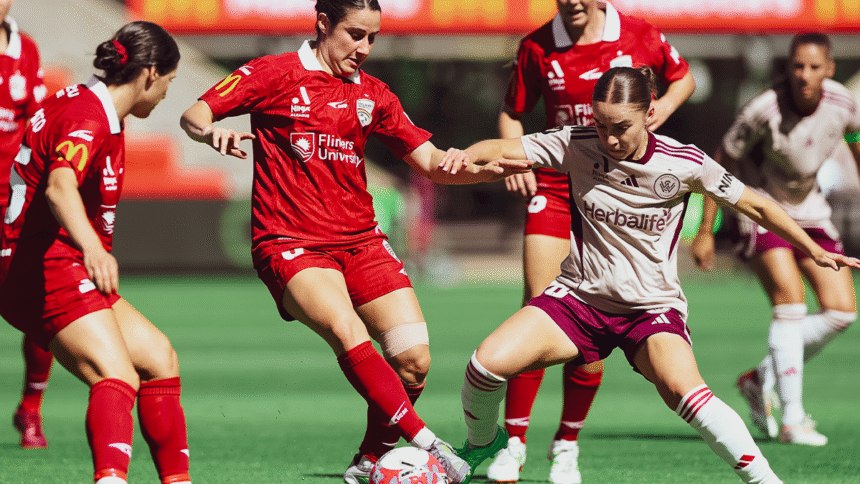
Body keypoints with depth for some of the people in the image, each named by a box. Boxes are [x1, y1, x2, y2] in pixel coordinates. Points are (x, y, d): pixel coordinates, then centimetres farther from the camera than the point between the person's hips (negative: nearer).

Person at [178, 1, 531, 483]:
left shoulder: (372, 94, 15)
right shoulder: (276, 74, 1)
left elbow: (430, 162, 14)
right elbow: (194, 115, -2)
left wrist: (483, 171, -6)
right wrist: (211, 131, -26)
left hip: (360, 240, 5)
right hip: (292, 244, -5)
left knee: (413, 359, -11)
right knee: (348, 333, -32)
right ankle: (426, 443, -32)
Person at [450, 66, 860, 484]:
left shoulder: (683, 163, -11)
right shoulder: (576, 146, -8)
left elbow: (756, 206, 1)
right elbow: (502, 150, -9)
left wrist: (814, 251, 1)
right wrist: (461, 157, -31)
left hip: (653, 306, -2)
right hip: (580, 295, 2)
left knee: (682, 389, -34)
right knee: (488, 363, -18)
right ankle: (481, 442, 15)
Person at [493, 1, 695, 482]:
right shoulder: (537, 46, -1)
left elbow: (683, 77, 16)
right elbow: (512, 113, 12)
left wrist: (665, 105, -4)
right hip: (555, 185, 0)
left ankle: (568, 445, 14)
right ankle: (514, 443, 0)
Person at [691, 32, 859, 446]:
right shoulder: (765, 110, -27)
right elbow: (722, 163, -15)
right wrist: (705, 230, -12)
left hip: (807, 207, 6)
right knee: (790, 301, -21)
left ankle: (762, 380, 13)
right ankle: (792, 420, -17)